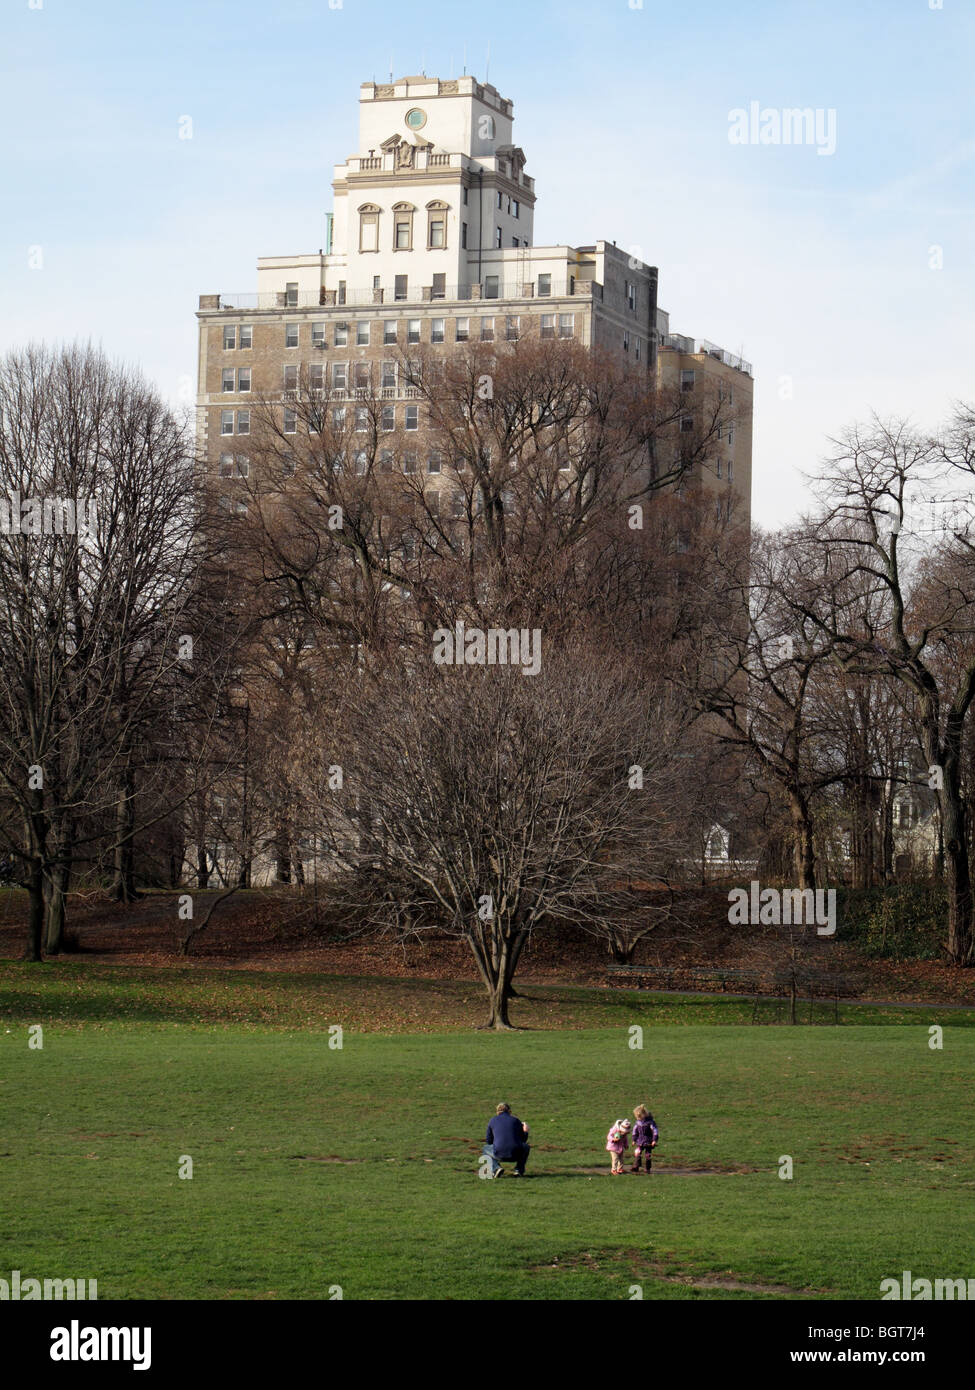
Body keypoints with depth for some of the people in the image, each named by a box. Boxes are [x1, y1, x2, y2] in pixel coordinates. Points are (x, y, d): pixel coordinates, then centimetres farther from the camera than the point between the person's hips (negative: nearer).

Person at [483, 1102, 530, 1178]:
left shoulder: (492, 1121, 11)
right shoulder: (515, 1120, 10)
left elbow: (488, 1141, 18)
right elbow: (523, 1140, 16)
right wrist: (525, 1132, 34)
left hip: (499, 1154, -1)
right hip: (515, 1155, 1)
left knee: (486, 1148, 33)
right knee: (527, 1147, 35)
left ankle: (496, 1168, 6)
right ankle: (519, 1170, 15)